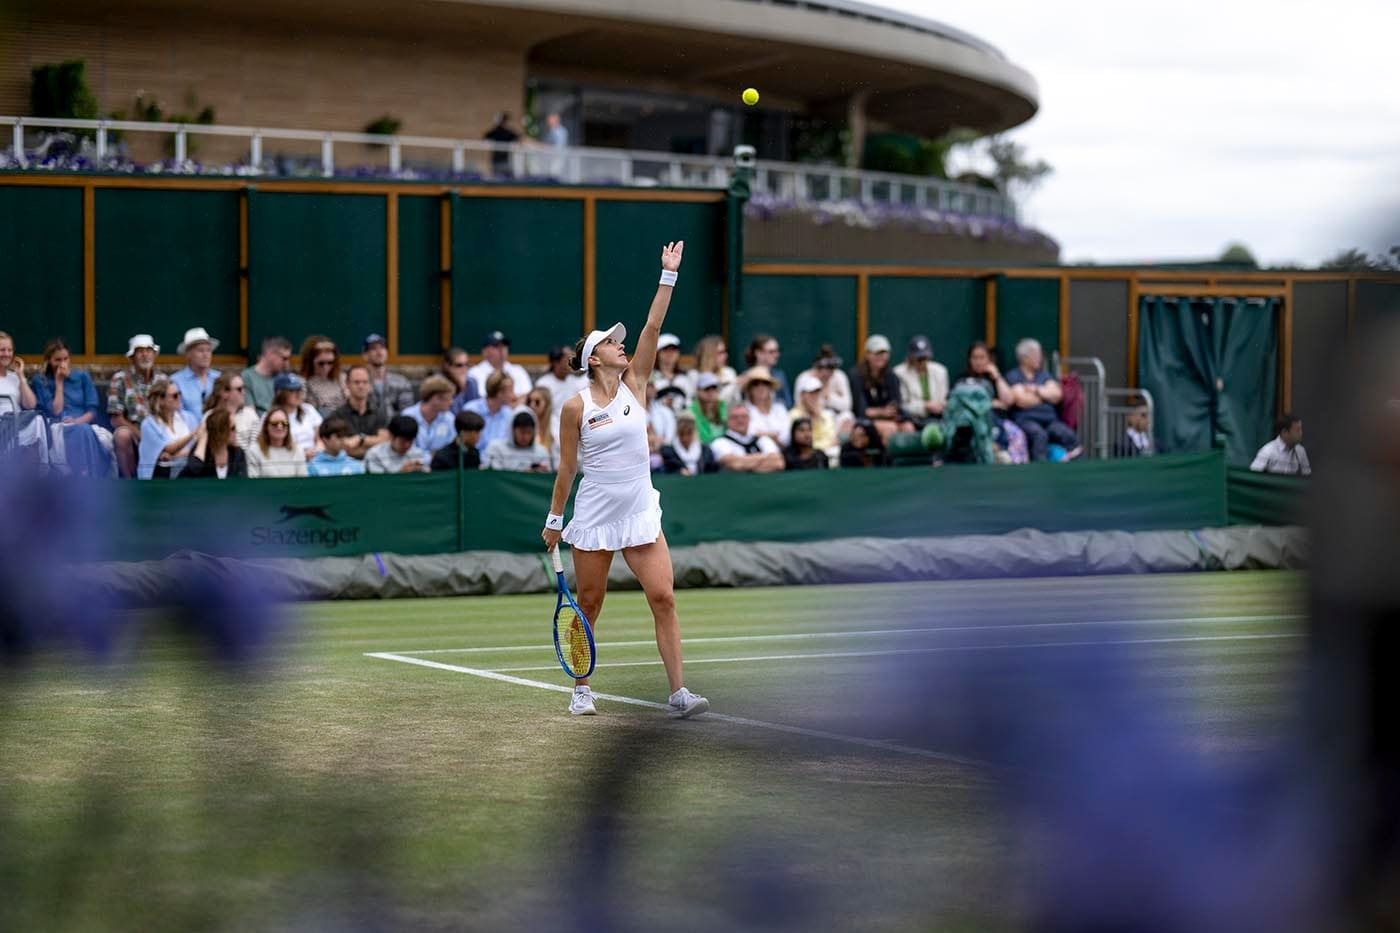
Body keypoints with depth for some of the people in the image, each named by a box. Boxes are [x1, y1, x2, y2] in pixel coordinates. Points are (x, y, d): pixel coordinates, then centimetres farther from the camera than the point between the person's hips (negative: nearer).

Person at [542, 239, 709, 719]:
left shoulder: (634, 386, 5)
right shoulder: (576, 407, -3)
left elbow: (652, 327, -1)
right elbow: (566, 468, 2)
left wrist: (668, 275, -5)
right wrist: (554, 520, 4)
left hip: (641, 513, 3)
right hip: (594, 515, -3)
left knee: (663, 598, -7)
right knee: (589, 604, 6)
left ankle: (678, 692, -8)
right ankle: (581, 690, 20)